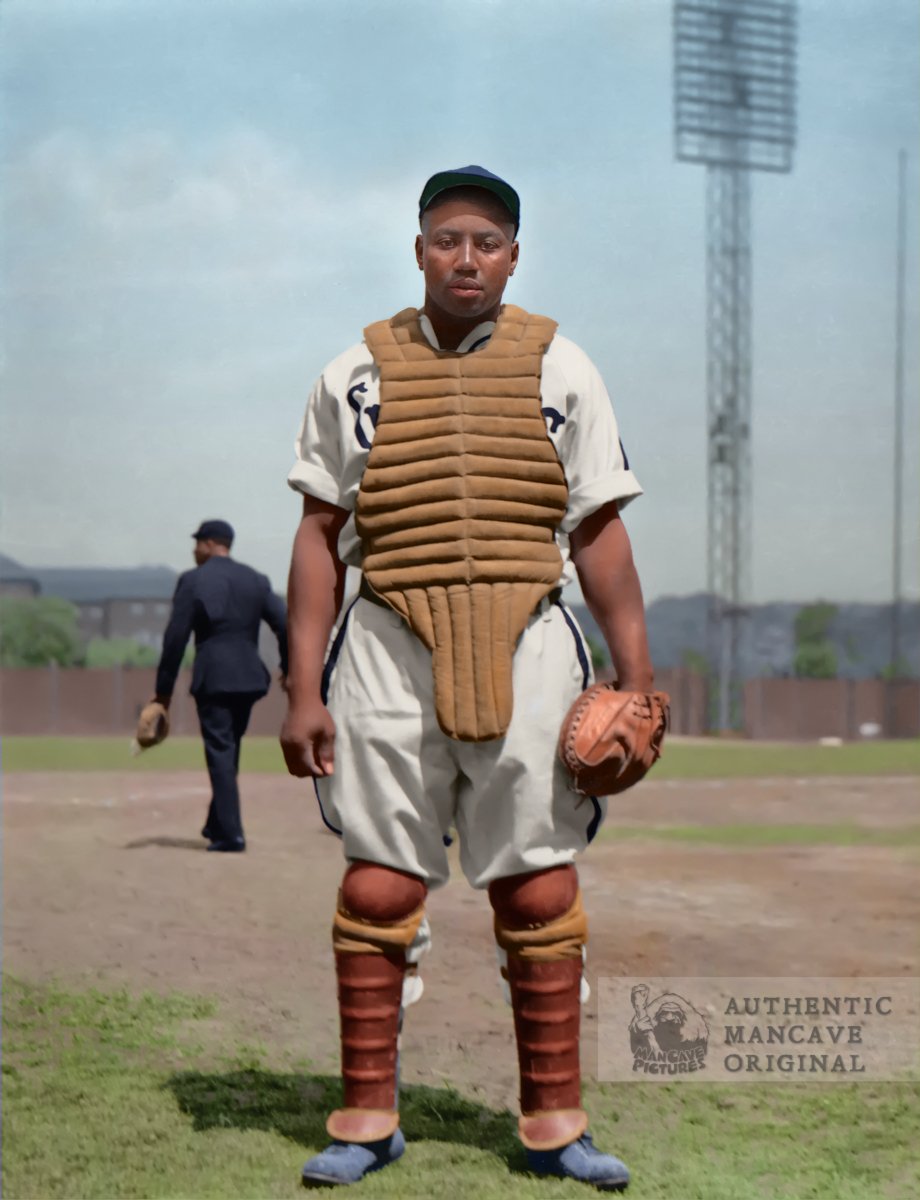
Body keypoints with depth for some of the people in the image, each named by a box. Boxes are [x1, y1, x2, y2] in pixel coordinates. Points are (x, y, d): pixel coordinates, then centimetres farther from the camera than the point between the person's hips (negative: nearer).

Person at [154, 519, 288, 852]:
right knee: (229, 752, 18)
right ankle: (217, 826, 26)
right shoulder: (256, 580, 9)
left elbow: (175, 637, -7)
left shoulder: (192, 581, -4)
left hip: (213, 678, -5)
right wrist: (289, 669, 16)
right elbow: (285, 624, 3)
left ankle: (230, 834, -8)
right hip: (248, 678, 5)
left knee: (220, 755, -2)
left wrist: (164, 689, -2)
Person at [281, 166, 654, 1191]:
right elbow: (320, 538, 6)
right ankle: (368, 1117, 12)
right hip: (391, 649, 0)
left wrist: (636, 676, 3)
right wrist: (302, 691, 0)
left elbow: (598, 534, 9)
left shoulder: (560, 369, 9)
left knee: (539, 891, 2)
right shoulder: (356, 375, 7)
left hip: (527, 649, 1)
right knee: (378, 887, 0)